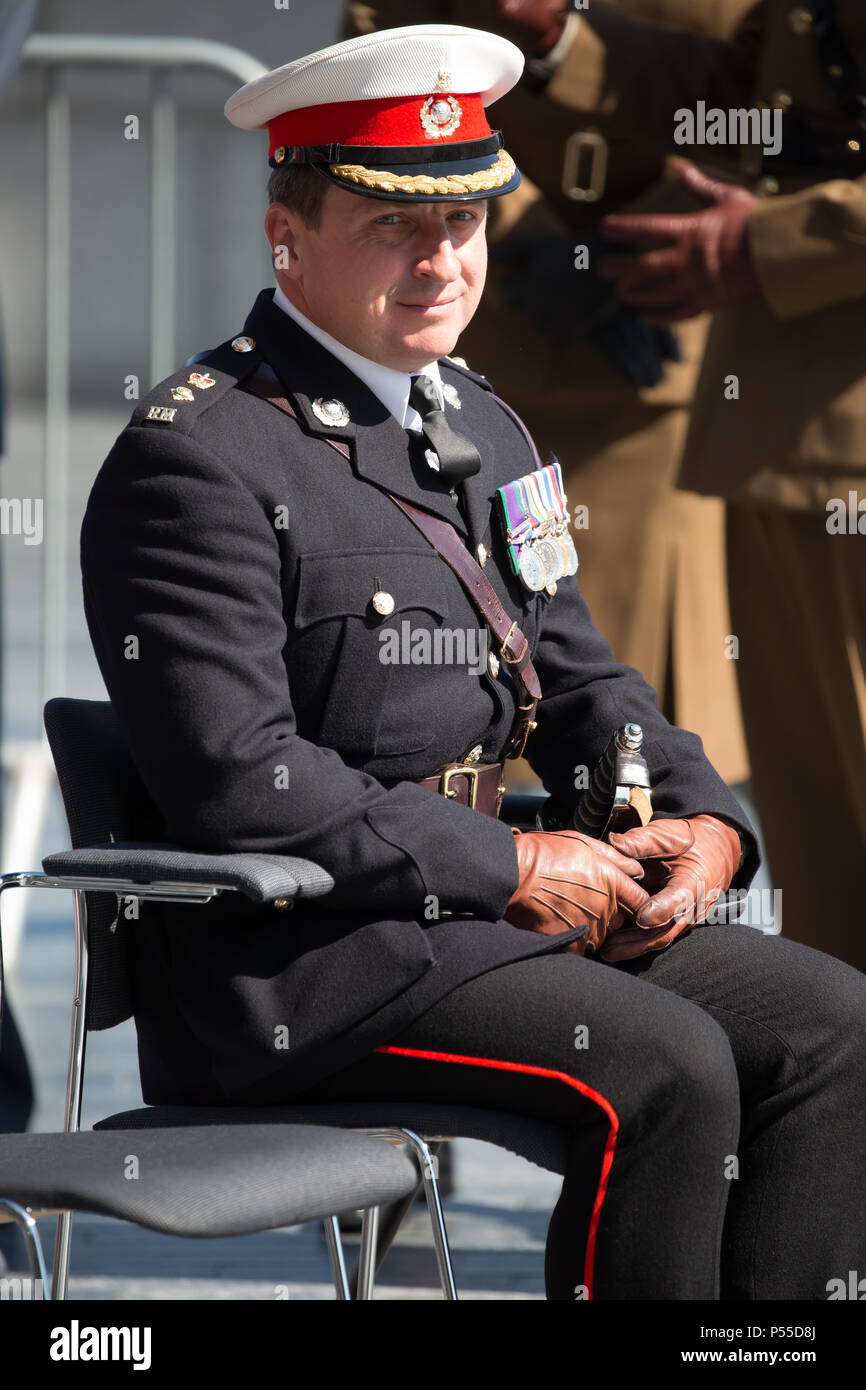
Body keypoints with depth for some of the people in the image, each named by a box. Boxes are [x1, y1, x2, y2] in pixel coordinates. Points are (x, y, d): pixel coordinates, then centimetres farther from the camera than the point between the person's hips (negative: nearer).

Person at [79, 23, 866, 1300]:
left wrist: (703, 821, 1)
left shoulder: (477, 426, 16)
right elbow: (240, 782, -21)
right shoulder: (196, 462, -13)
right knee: (661, 1071, -26)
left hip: (480, 905, 9)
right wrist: (512, 867, -18)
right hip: (286, 965, -9)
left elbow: (577, 677, 22)